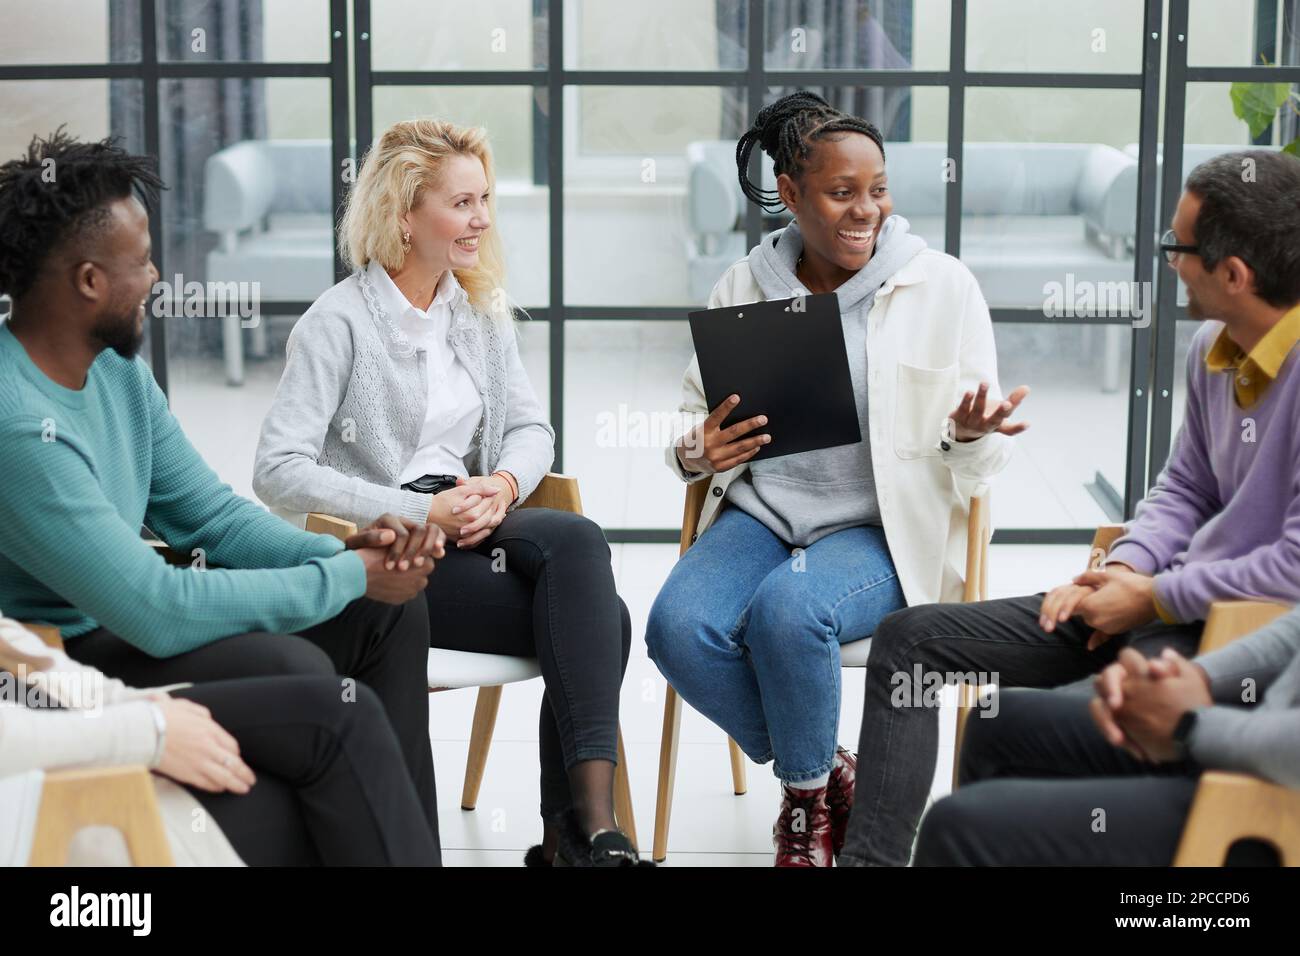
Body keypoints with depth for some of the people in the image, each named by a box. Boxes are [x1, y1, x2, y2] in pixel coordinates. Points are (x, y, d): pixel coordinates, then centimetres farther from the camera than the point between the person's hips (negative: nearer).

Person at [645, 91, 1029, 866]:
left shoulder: (943, 286, -1)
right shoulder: (745, 286, 7)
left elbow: (983, 459, 1)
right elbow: (693, 410, 16)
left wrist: (970, 437, -24)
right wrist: (695, 454, -9)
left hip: (883, 529, -3)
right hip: (762, 512, 3)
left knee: (787, 608, -35)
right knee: (678, 626, -27)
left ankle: (810, 799, -4)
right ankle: (824, 770, 1)